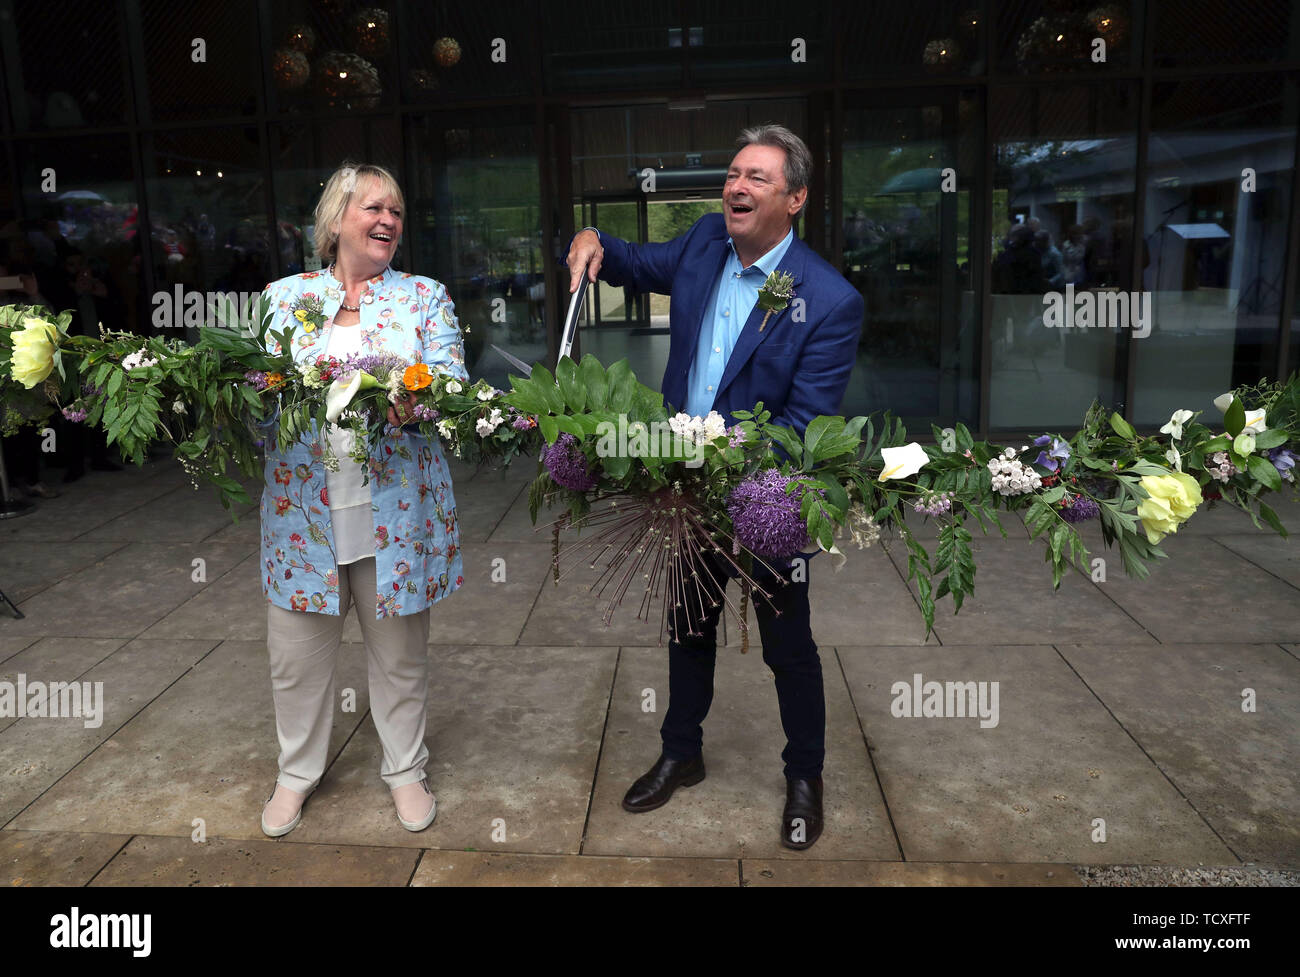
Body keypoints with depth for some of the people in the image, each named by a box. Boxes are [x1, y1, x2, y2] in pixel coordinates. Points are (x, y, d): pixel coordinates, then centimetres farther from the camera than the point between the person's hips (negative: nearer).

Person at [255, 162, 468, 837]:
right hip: (304, 505, 1)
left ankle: (405, 768, 34)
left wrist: (415, 405, -26)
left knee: (400, 651, 12)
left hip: (395, 507, -1)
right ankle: (297, 772, 36)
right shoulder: (284, 296, 8)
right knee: (296, 653, 12)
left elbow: (455, 390, -5)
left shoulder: (425, 298, 4)